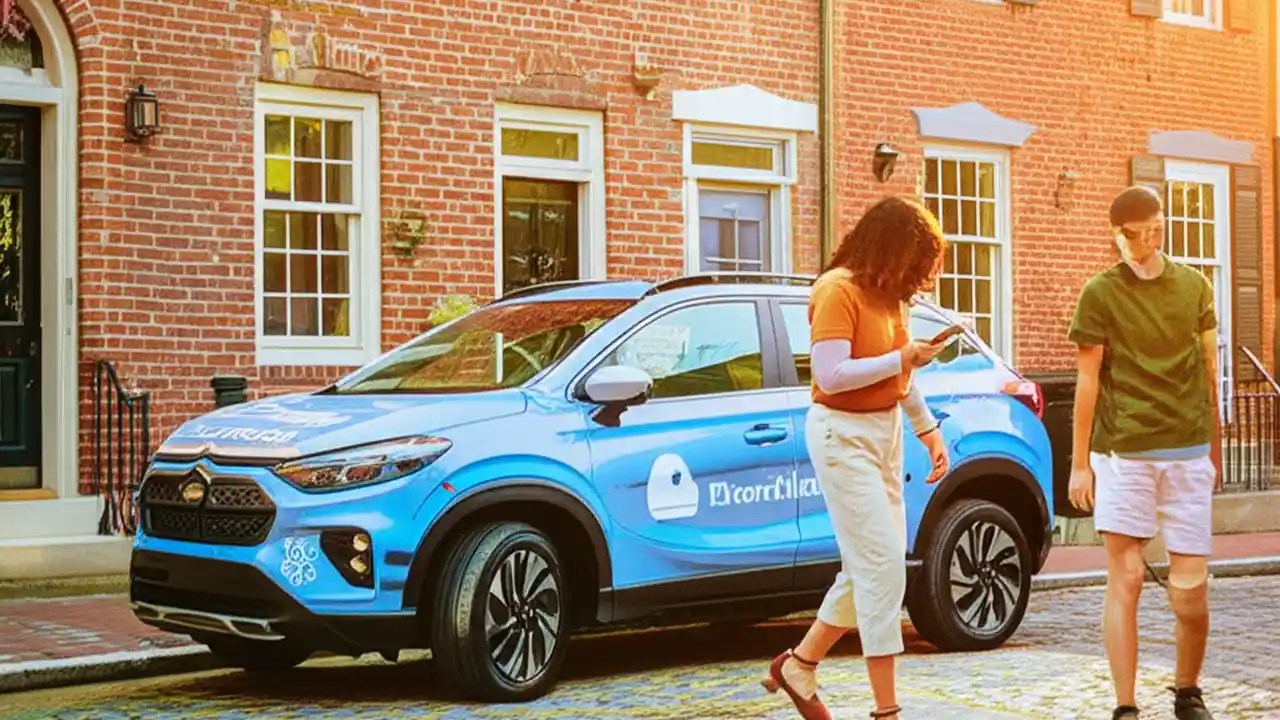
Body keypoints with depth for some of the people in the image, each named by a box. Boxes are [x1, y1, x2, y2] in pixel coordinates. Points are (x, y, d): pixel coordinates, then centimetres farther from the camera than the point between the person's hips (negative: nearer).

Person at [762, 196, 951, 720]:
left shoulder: (891, 295, 11)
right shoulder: (839, 290, -15)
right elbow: (831, 375, -24)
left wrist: (927, 428, 15)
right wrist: (901, 359, -19)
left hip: (886, 431, 9)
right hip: (843, 435, -9)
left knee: (870, 566, 11)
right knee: (882, 564, -10)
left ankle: (799, 665, 27)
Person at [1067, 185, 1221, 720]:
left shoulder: (1195, 287, 8)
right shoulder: (1100, 293, 0)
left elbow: (1210, 371, 15)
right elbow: (1088, 380, 1)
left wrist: (1214, 446, 16)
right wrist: (1079, 461, 0)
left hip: (1188, 453, 2)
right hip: (1122, 453, -2)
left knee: (1191, 588, 3)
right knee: (1124, 579, -4)